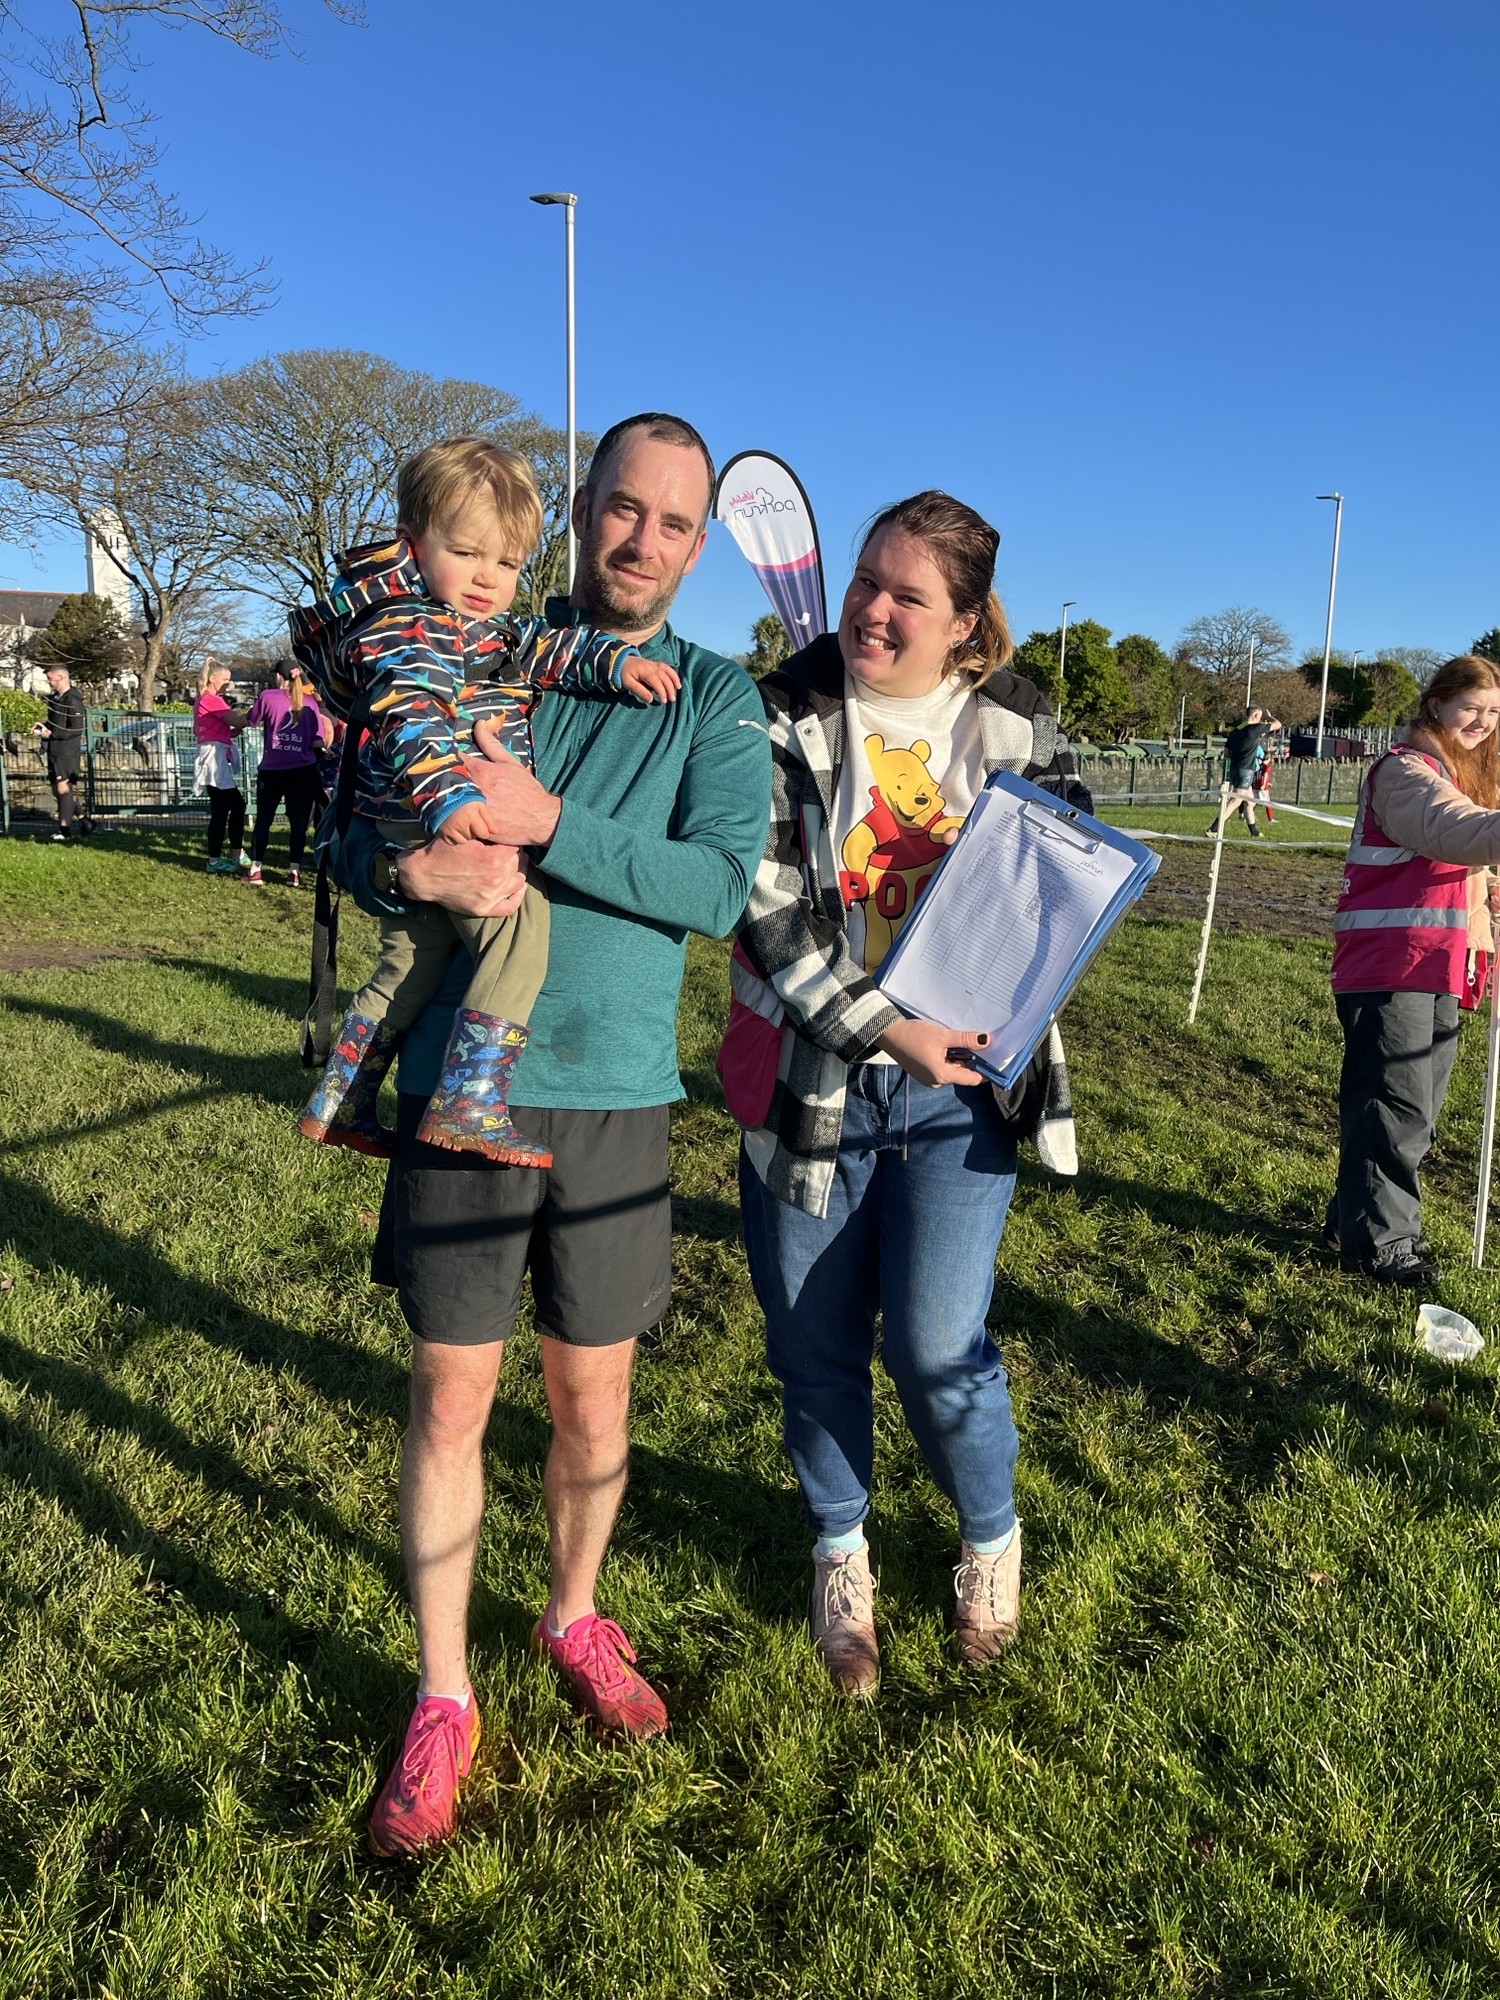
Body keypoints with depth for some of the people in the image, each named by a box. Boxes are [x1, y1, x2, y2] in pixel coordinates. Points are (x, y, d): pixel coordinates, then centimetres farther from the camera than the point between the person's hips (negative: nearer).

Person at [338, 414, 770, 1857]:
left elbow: (723, 882, -12)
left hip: (615, 1091, 1)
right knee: (450, 1396, 5)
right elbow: (350, 829, 1)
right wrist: (408, 866, -22)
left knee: (595, 1396, 12)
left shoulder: (714, 698, 3)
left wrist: (550, 825, -24)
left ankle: (576, 1618, 39)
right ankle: (442, 1700, 24)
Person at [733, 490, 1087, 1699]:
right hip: (809, 1077, 0)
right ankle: (841, 1554, 37)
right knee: (815, 1344, 10)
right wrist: (881, 1026, -19)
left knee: (936, 1345, -5)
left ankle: (993, 1536, 28)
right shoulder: (787, 719, -5)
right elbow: (768, 912, -11)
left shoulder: (1015, 728, 3)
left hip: (956, 1084, 0)